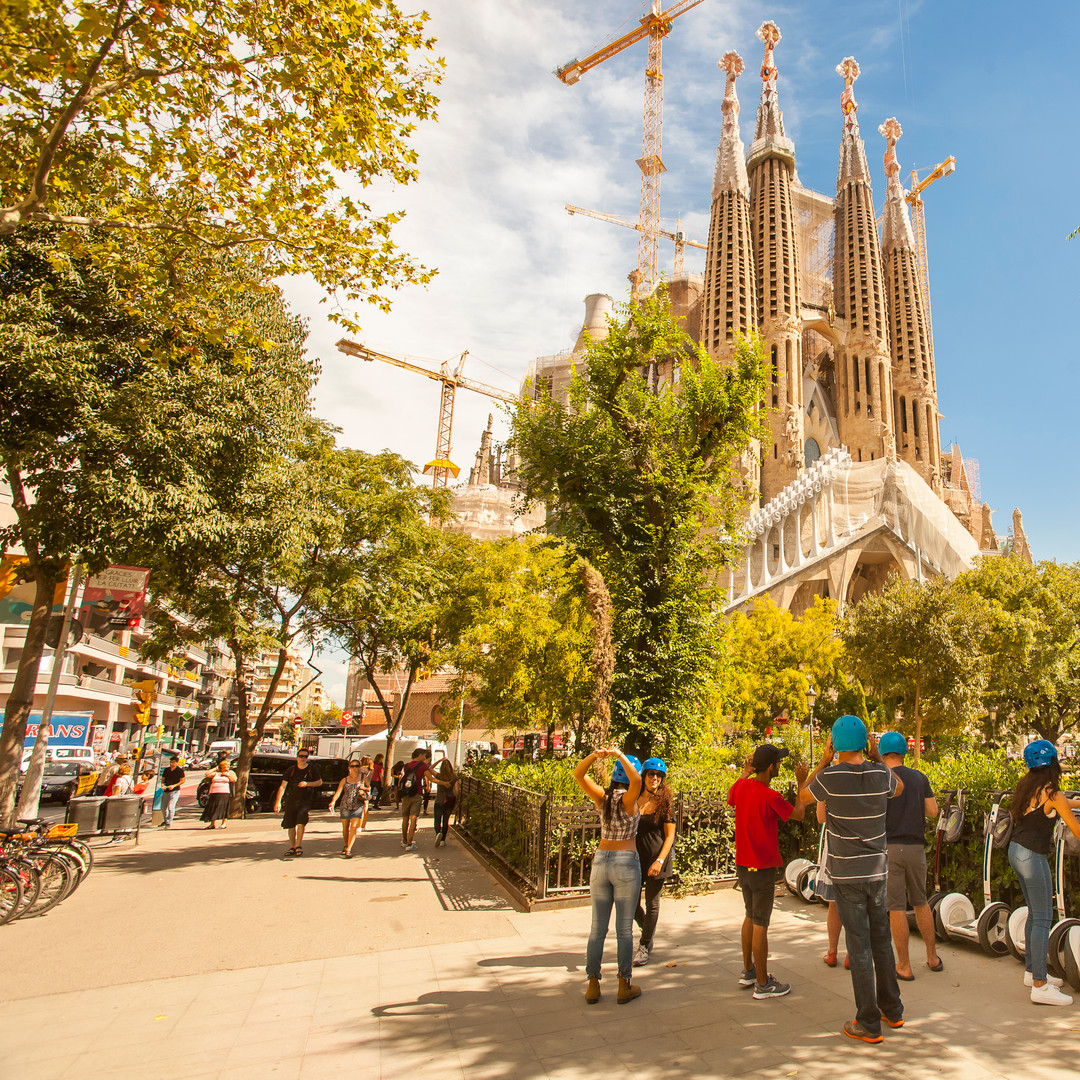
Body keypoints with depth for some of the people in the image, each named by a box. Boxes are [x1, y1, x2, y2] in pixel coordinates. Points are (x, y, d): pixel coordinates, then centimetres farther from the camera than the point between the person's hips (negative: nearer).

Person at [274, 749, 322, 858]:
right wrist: (278, 801, -8)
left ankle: (298, 846, -3)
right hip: (291, 800, 2)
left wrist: (307, 784, -10)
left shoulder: (312, 769, 1)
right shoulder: (291, 770, 3)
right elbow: (282, 786, 1)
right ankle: (292, 847, 20)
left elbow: (320, 782, 7)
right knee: (291, 825, 7)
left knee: (300, 823, -15)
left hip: (305, 800, -2)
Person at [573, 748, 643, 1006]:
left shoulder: (602, 797, -1)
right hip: (626, 862, -4)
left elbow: (578, 774, -4)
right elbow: (637, 781, -33)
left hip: (600, 861, 4)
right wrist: (620, 755, -27)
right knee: (624, 929, 8)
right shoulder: (628, 799, -13)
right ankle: (624, 986, 17)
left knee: (597, 927, 12)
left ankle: (593, 985, 18)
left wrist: (594, 756, -19)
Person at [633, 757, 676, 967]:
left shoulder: (665, 802, -6)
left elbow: (669, 835, -6)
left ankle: (644, 946, 24)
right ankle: (648, 930, 34)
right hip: (635, 856, 3)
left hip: (656, 858, -3)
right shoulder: (634, 799, 2)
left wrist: (660, 860, -17)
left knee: (652, 903, 6)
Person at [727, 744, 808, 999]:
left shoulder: (741, 786, -2)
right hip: (762, 867, -7)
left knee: (751, 916, 21)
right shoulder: (770, 797, -23)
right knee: (760, 924, 2)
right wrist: (802, 783, 1)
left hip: (742, 864, 7)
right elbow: (798, 814, -7)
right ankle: (763, 984, 13)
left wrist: (745, 773, 31)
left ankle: (748, 971, 31)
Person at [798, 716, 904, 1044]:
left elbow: (803, 796, 2)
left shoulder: (830, 776, -18)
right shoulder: (880, 774, -7)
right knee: (881, 939, 19)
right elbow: (898, 788, 19)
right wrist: (877, 758, 13)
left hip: (846, 874, -4)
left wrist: (824, 760, 1)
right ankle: (891, 1009, 33)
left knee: (860, 946, 3)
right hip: (877, 869, 4)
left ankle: (868, 1023, 11)